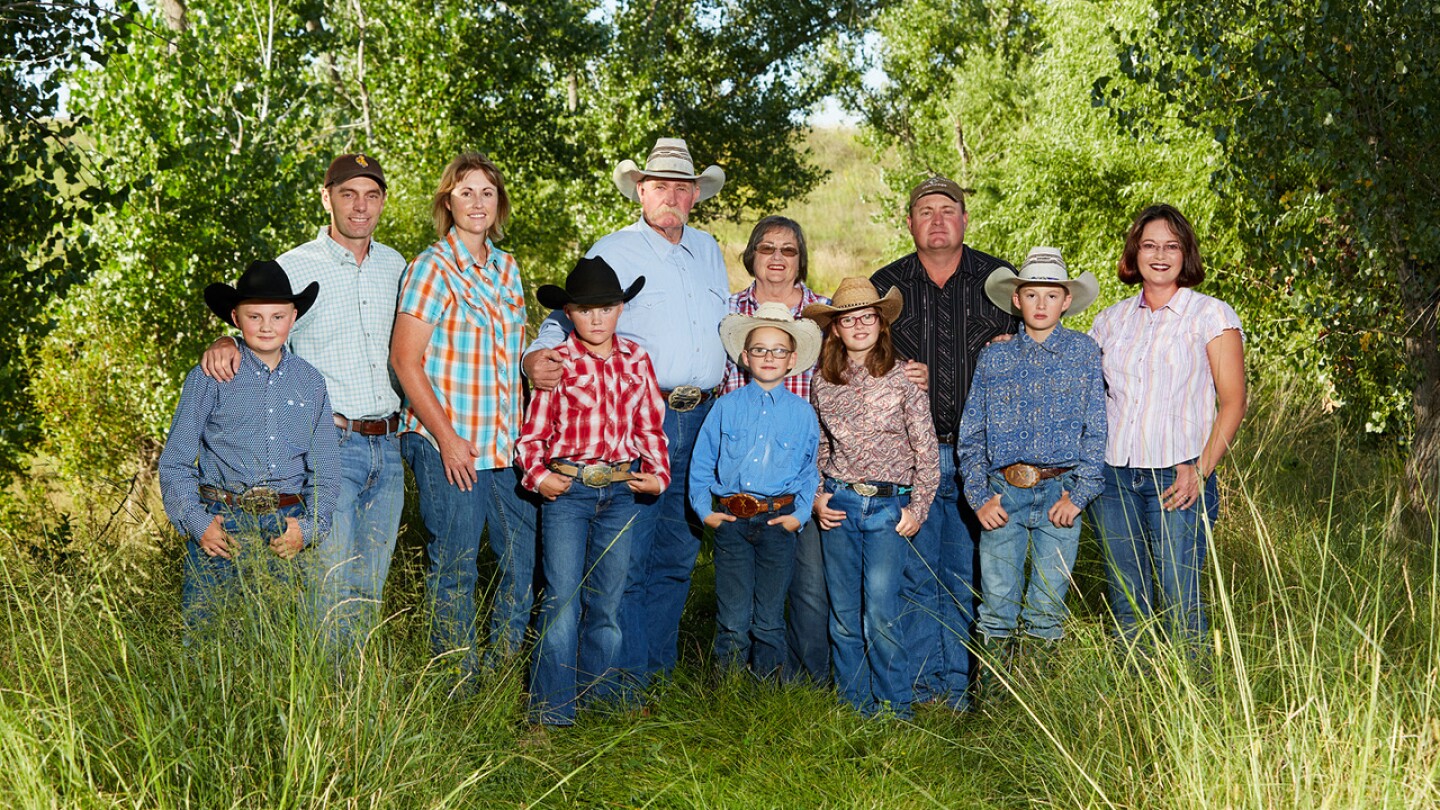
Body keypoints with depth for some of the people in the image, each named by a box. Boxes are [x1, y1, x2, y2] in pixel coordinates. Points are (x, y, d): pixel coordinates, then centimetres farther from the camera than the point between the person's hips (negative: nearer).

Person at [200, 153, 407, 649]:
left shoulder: (394, 266, 11)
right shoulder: (293, 268, -4)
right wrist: (226, 343, -22)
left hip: (387, 445, 5)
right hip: (329, 445, -5)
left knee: (371, 585, 11)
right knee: (333, 589, -8)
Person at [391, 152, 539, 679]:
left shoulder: (507, 269, 12)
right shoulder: (432, 268, -7)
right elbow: (404, 361, -10)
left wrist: (522, 433, 12)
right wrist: (447, 438, -14)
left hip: (506, 445, 6)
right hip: (448, 444, -6)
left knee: (524, 559, 10)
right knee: (455, 568, 2)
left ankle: (503, 672, 25)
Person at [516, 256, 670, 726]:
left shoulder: (636, 360, 8)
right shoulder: (556, 362, -1)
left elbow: (651, 426, 13)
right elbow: (532, 431, 1)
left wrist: (658, 474, 0)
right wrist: (537, 475, -14)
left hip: (621, 492, 3)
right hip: (567, 491, -3)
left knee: (607, 598, 11)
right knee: (562, 596, -6)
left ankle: (597, 685, 26)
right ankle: (552, 702, 2)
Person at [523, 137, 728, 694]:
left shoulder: (708, 251, 17)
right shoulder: (613, 252, -1)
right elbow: (566, 318, -6)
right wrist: (538, 357, -26)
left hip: (701, 422, 6)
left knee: (678, 554, 12)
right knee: (629, 557, -6)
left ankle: (661, 665, 22)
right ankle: (627, 676, 3)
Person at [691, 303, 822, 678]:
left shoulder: (803, 412, 6)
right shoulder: (726, 407, 5)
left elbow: (810, 469, 9)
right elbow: (701, 461, 9)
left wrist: (800, 513, -2)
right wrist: (704, 508, 1)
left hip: (777, 520, 0)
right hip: (730, 520, 0)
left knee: (769, 618, 7)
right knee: (733, 617, 2)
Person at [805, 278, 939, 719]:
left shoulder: (902, 379, -4)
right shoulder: (822, 383, 6)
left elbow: (927, 450, -1)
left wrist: (918, 508, -4)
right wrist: (816, 495, 5)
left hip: (888, 505, -3)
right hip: (838, 504, 3)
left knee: (880, 612, -11)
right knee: (844, 613, 7)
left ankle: (895, 706, 4)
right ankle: (855, 705, 19)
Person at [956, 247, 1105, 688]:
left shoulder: (1084, 352, 6)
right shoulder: (994, 357, 8)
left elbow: (1096, 431, 3)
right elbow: (970, 434, 8)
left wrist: (1079, 494, -6)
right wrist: (979, 496, -4)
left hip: (1059, 493, -1)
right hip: (1003, 493, 1)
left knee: (1048, 605, 4)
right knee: (997, 600, 0)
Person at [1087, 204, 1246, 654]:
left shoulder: (1211, 316, 2)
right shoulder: (1111, 320, 13)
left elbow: (1233, 402, -2)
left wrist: (1201, 470, -11)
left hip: (1177, 478, -4)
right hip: (1111, 476, 4)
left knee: (1178, 603, -7)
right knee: (1126, 604, 7)